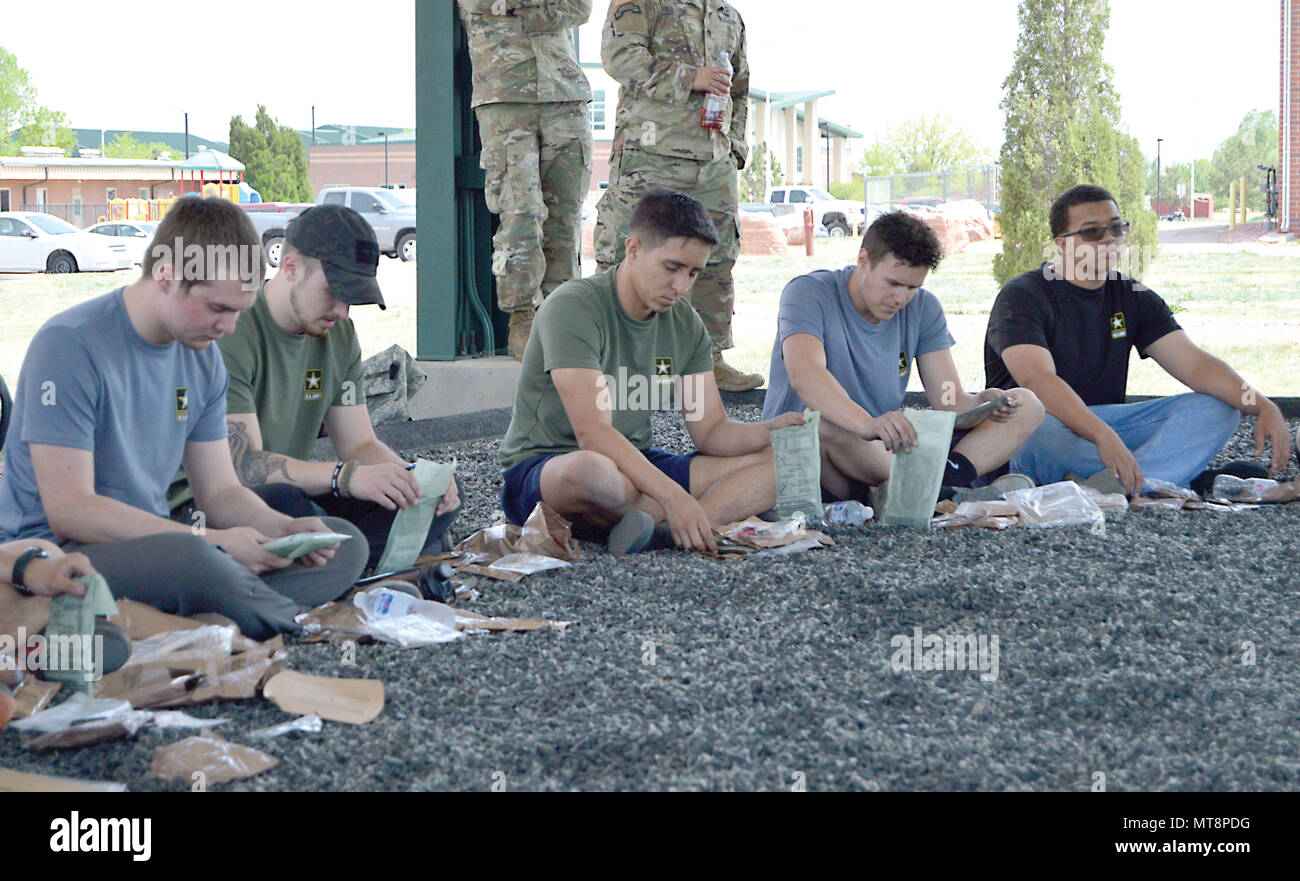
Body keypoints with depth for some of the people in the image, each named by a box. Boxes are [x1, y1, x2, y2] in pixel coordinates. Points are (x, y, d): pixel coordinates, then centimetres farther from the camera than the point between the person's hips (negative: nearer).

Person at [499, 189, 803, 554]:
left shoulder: (685, 323, 5)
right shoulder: (574, 308, -18)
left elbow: (711, 431, 4)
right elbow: (593, 432, -27)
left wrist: (769, 431, -18)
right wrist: (672, 495, -36)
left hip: (637, 465, 7)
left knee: (774, 461, -8)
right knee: (593, 471, -43)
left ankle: (667, 531, -29)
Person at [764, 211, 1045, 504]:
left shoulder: (923, 308, 5)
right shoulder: (809, 293, -13)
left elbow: (951, 403, 0)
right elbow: (804, 375, -33)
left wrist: (983, 403, -26)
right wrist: (868, 424, -51)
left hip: (887, 451, 6)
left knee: (1026, 406, -5)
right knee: (823, 424, -42)